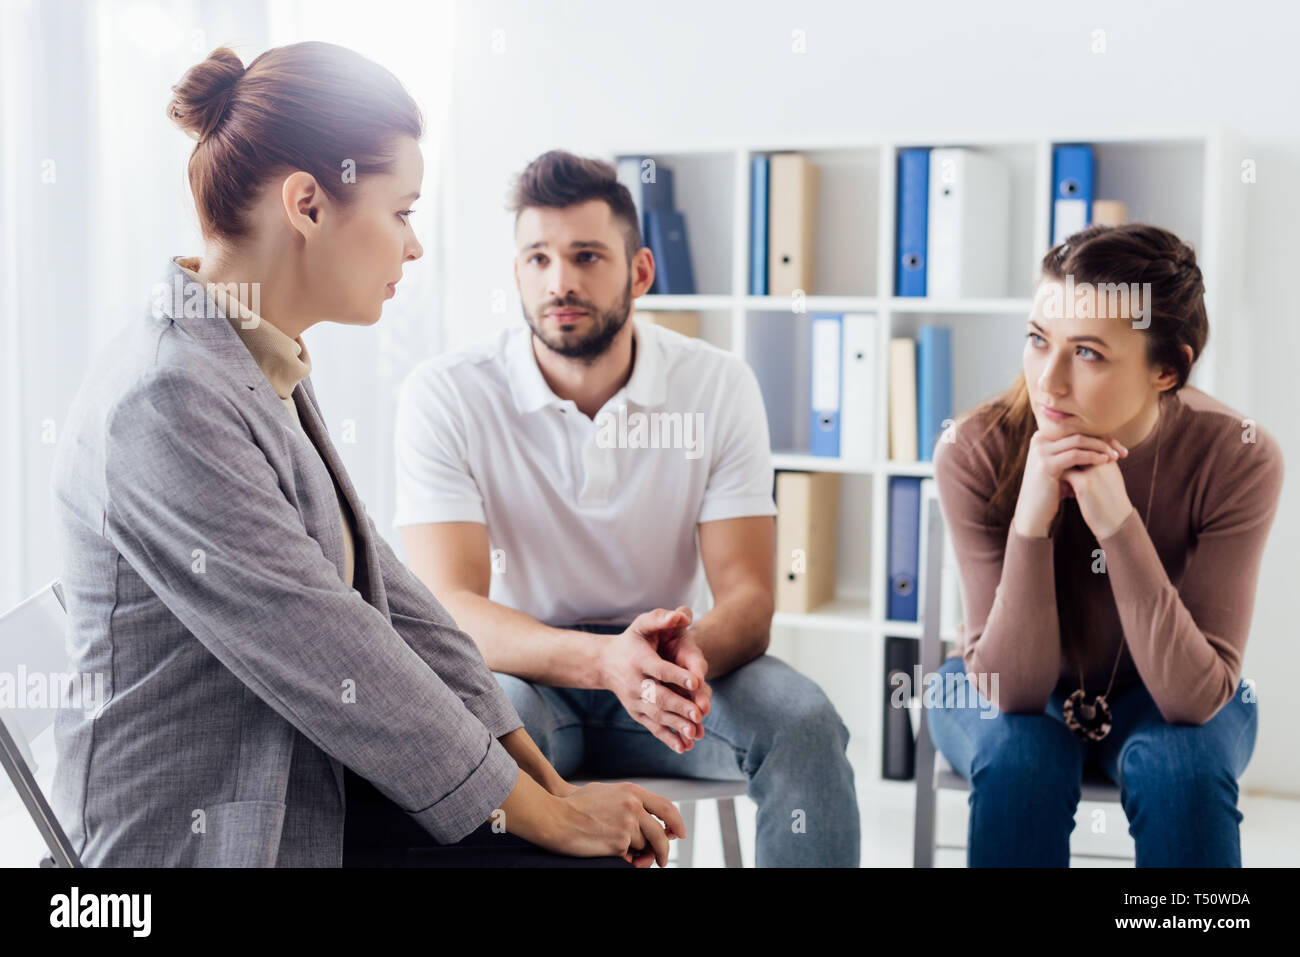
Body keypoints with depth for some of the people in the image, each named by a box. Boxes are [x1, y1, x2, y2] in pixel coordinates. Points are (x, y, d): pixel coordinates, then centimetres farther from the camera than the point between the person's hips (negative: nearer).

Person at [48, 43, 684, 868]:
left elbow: (389, 596, 7)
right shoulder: (168, 405, -23)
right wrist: (550, 816, -12)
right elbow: (340, 670, -22)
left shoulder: (268, 371, 7)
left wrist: (550, 783, 3)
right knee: (591, 853, -11)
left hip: (309, 793, 9)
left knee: (618, 842, 1)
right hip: (207, 838, -8)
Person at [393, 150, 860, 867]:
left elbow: (746, 595, -11)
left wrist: (690, 649, -38)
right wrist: (603, 659, -41)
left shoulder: (719, 385, -7)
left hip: (665, 666, 2)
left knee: (804, 723, -26)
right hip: (520, 667, -1)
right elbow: (448, 607, -22)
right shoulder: (444, 396, -13)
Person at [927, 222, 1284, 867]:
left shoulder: (1238, 458, -24)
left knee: (1180, 765, -31)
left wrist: (1117, 523, -40)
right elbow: (1010, 688, -25)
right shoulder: (975, 452, -25)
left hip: (1168, 699, 1)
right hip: (1003, 693, 0)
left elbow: (1194, 696, -28)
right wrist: (1031, 523, -41)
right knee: (1020, 757, -32)